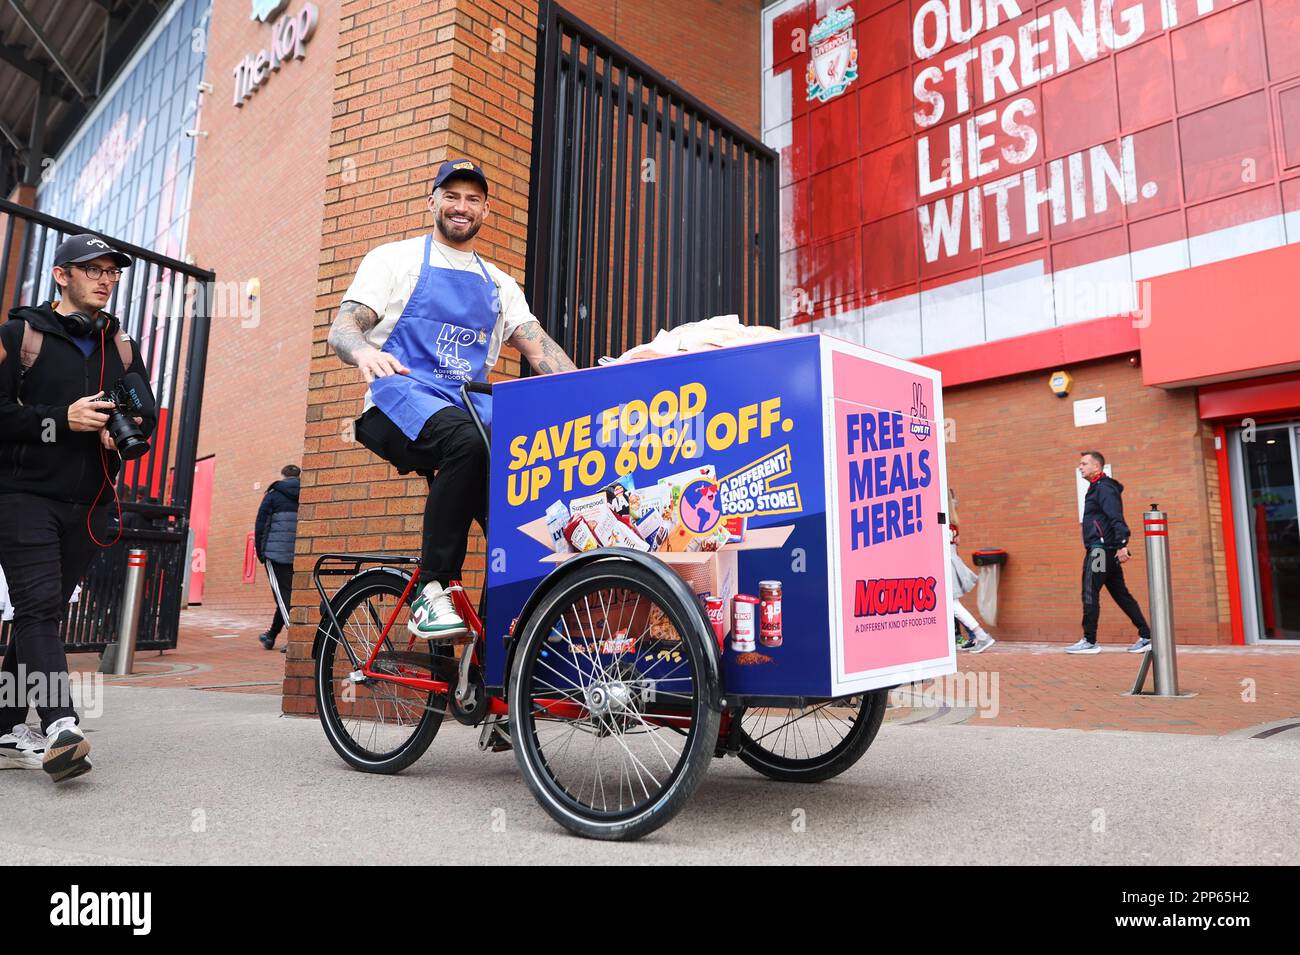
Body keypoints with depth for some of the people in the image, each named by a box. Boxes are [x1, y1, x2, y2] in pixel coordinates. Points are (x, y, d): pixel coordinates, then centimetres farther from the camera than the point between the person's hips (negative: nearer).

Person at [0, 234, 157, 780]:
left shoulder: (122, 349, 15)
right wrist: (63, 419, -18)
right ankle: (60, 727, -23)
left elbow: (147, 416, 13)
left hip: (87, 504, 4)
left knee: (44, 613, 8)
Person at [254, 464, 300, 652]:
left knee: (284, 596, -3)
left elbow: (261, 526, 1)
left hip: (277, 554, -4)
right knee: (285, 595, 15)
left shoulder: (273, 495, 3)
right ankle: (271, 635, 27)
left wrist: (260, 552, 8)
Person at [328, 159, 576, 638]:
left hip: (470, 407, 4)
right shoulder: (396, 258, 12)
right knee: (466, 441, -37)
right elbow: (341, 329, 2)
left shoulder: (499, 284, 24)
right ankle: (431, 593, -29)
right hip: (403, 403, -4)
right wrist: (364, 351, -24)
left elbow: (540, 347, 11)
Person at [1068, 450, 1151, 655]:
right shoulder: (1096, 488, 20)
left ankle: (1089, 642, -1)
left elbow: (1116, 518, -21)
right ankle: (1146, 637, 13)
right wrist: (1089, 545, 22)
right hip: (1107, 551, 10)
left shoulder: (1103, 488, -11)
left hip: (1101, 549, -10)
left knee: (1090, 595, -6)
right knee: (1121, 594, 11)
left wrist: (1122, 545, -28)